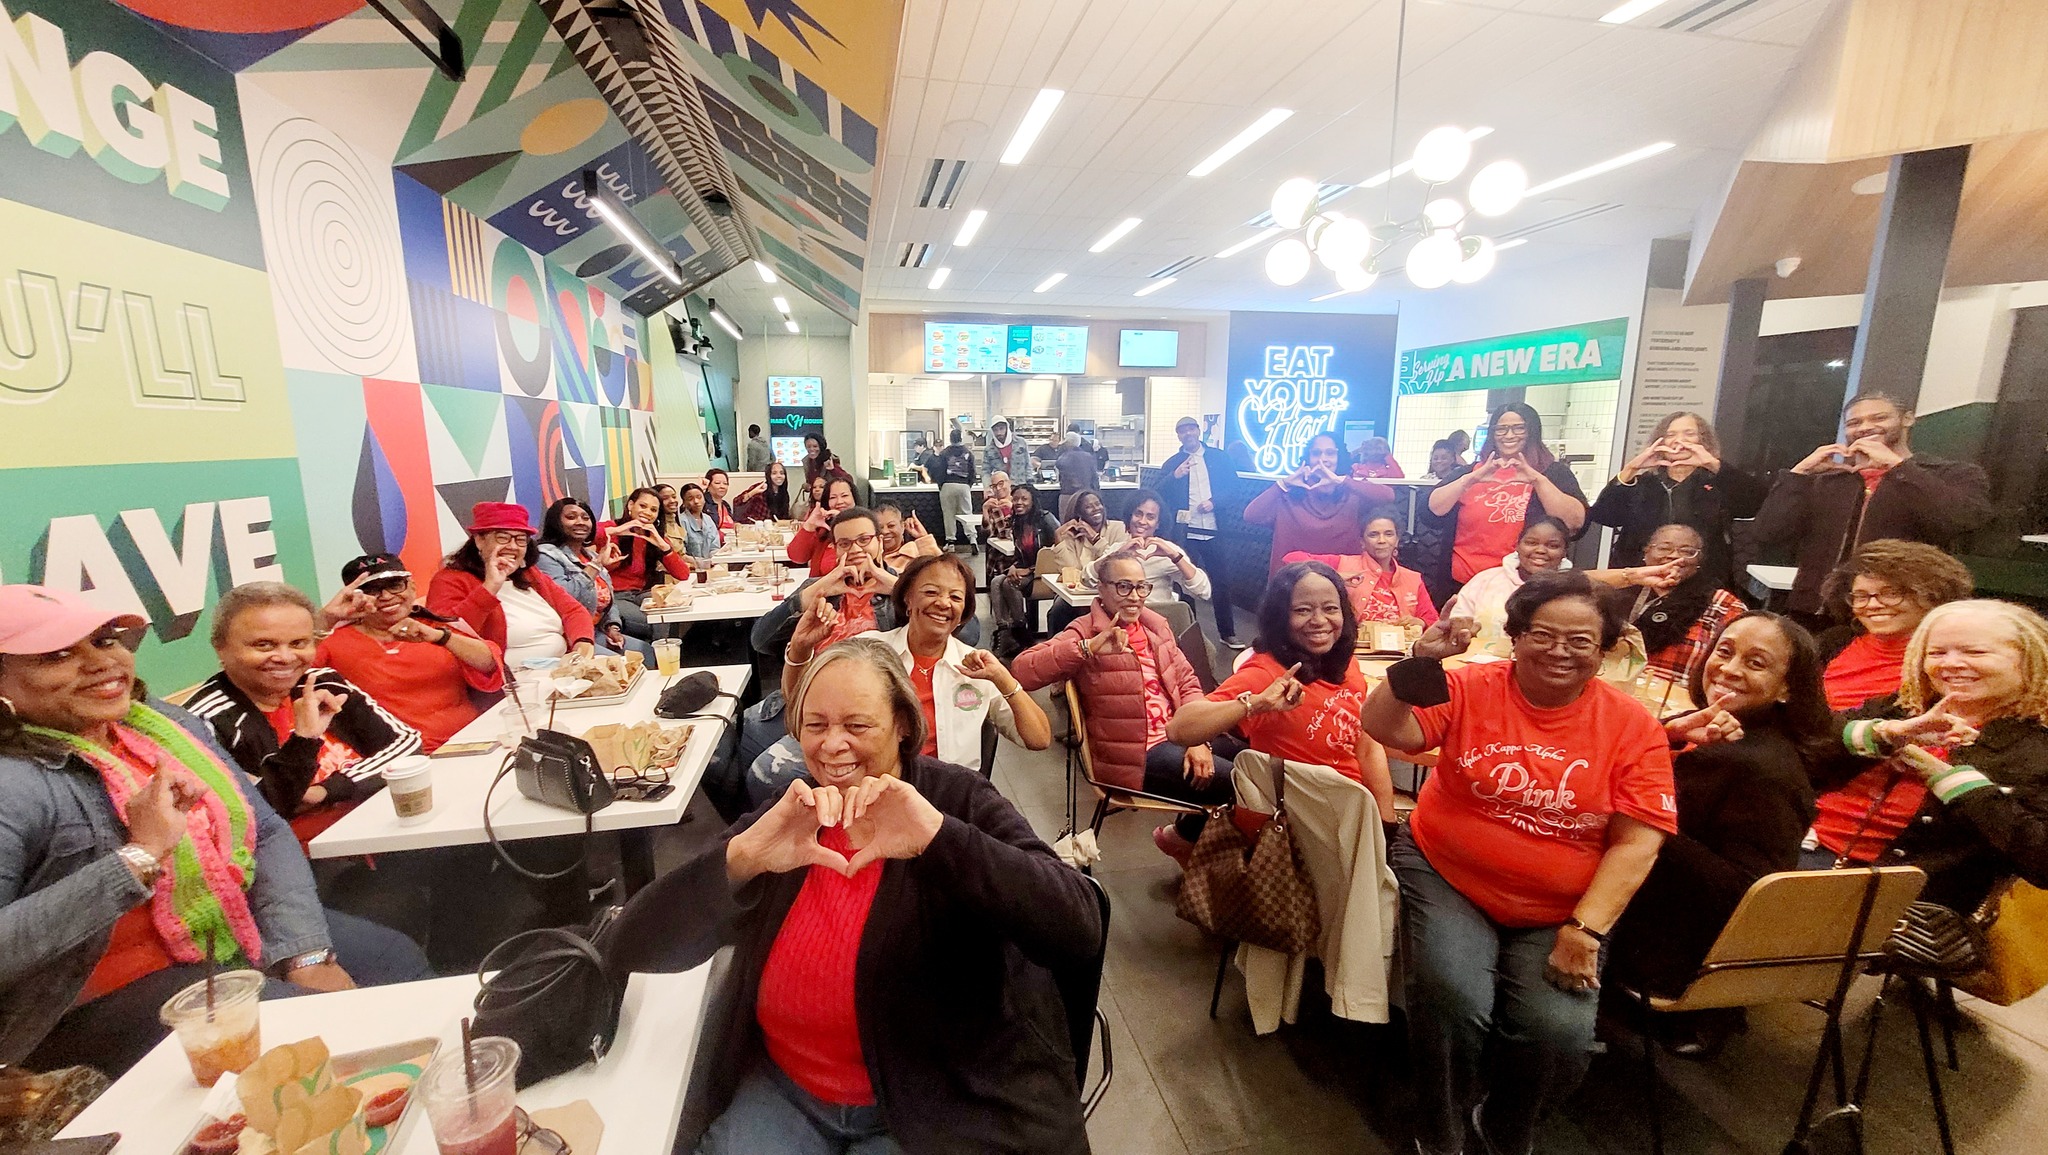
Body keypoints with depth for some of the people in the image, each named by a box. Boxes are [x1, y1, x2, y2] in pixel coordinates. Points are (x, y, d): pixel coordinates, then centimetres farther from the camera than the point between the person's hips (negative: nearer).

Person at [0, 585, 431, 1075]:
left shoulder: (166, 722, 2)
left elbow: (269, 832, 2)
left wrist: (307, 954, -9)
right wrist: (139, 858, -32)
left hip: (246, 934, 7)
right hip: (119, 994, -6)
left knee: (399, 961, 4)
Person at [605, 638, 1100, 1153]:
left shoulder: (958, 803, -16)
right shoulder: (784, 818, -6)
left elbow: (1079, 934, -30)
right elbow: (633, 952, -14)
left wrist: (938, 837, -41)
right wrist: (741, 856, -32)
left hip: (934, 1104, -2)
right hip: (782, 1089, 3)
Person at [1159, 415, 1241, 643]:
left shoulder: (1219, 457, 9)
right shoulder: (1172, 463, 7)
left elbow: (1232, 485, 5)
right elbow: (1159, 494, -3)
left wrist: (1214, 501, -11)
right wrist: (1175, 475, -19)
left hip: (1214, 530, 1)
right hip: (1184, 532, 0)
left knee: (1221, 580, 6)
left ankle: (1227, 631, 19)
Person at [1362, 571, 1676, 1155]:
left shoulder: (1633, 726, -3)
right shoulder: (1471, 689, -7)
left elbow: (1636, 843, -5)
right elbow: (1383, 729, -18)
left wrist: (1584, 930, -12)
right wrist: (1423, 661, -31)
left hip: (1560, 912, 2)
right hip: (1446, 877, -1)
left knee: (1560, 1031, -18)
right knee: (1453, 998, -23)